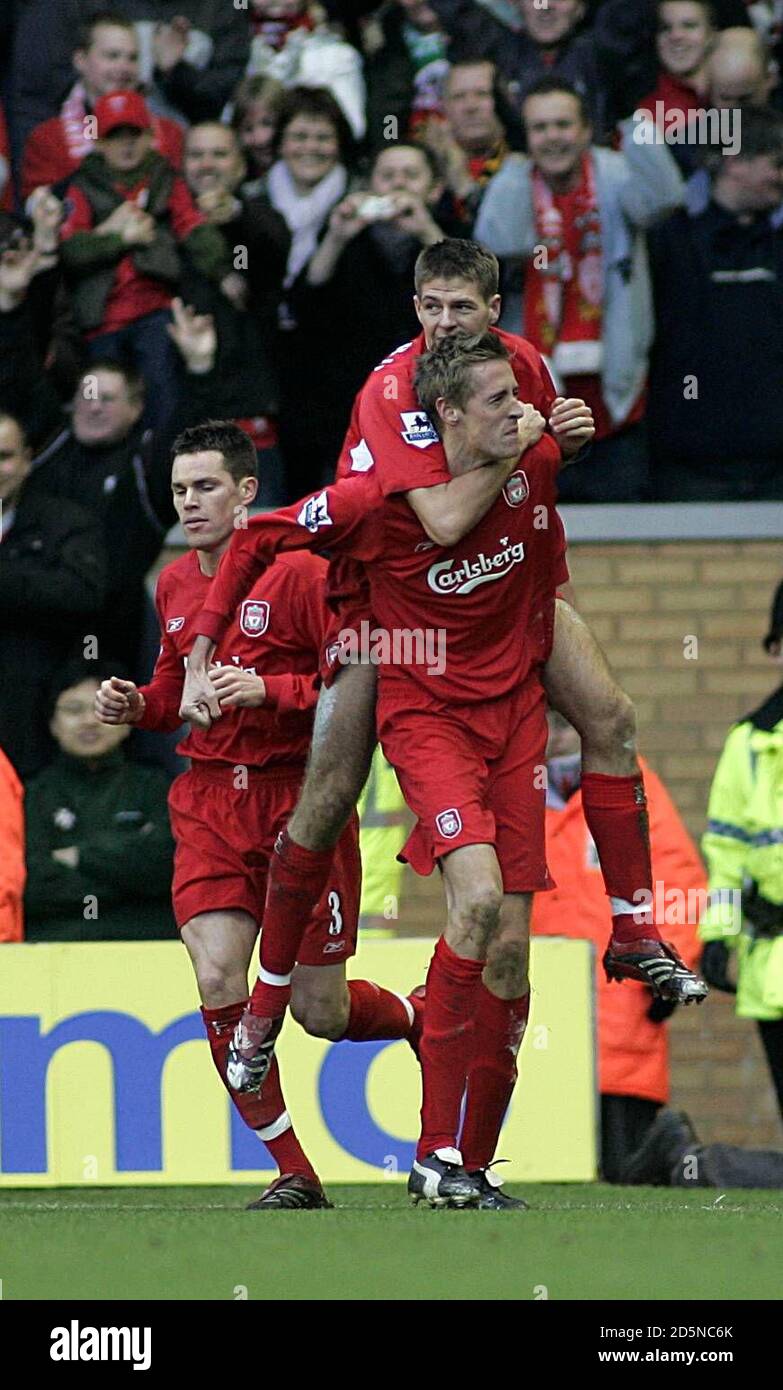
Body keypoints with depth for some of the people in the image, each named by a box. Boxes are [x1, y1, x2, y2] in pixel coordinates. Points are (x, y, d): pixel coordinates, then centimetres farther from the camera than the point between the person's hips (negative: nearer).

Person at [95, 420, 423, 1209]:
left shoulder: (297, 574, -10)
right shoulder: (174, 586, 10)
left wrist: (269, 691, -24)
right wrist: (138, 705, 4)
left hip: (300, 796, -5)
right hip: (211, 802, 5)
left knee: (319, 1012, 0)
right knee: (218, 981, -14)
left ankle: (424, 1020, 35)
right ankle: (293, 1173, -5)